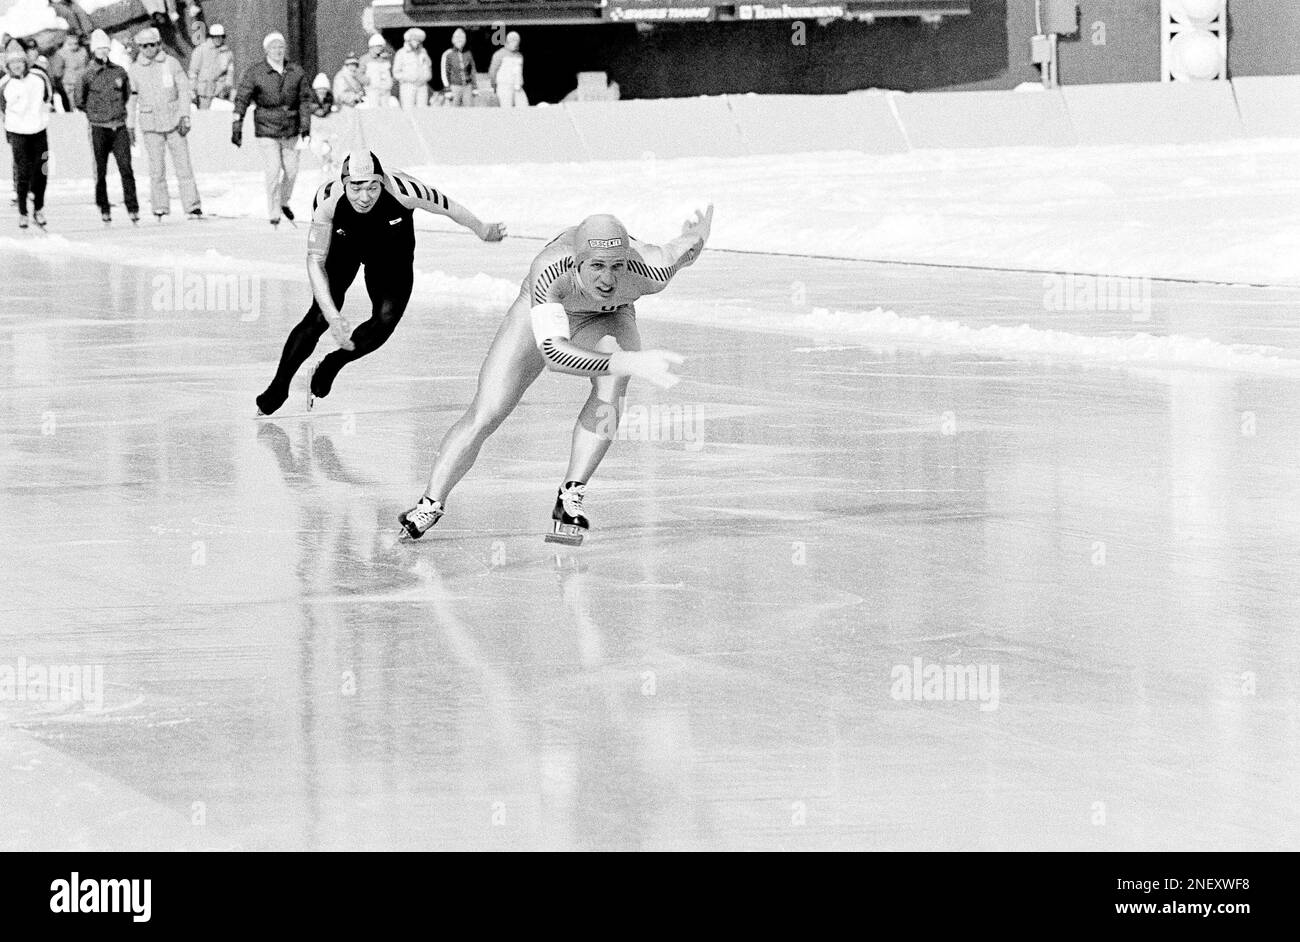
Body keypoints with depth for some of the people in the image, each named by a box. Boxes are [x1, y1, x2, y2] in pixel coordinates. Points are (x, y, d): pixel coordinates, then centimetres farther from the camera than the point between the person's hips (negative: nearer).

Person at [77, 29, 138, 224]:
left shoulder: (120, 72, 6)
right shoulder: (88, 75, -3)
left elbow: (128, 97, 19)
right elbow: (79, 101, 4)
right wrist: (95, 112, 10)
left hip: (120, 127, 1)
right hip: (99, 129, -1)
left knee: (126, 168, -8)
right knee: (101, 170, 3)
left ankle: (132, 208, -8)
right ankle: (104, 208, 14)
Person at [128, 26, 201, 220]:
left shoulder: (171, 63, 1)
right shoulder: (135, 69, 4)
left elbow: (184, 90, 3)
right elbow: (131, 97, 11)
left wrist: (185, 116, -5)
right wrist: (130, 125, 10)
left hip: (173, 122, -1)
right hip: (150, 124, 1)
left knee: (183, 164, -4)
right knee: (156, 168, -2)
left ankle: (192, 206, -4)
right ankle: (160, 208, 5)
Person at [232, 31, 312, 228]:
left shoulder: (295, 71, 3)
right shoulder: (255, 73, -6)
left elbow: (305, 99, 10)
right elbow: (242, 100, -4)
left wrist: (305, 124, 4)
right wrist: (237, 128, -8)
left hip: (291, 130, 3)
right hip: (267, 130, -3)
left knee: (291, 170, 7)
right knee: (273, 171, -9)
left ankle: (283, 202, 34)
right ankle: (274, 214, 0)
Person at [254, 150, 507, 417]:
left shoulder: (402, 190, -39)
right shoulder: (328, 199, -36)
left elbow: (448, 207, -19)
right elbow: (315, 260, -29)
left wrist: (481, 230, -2)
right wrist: (332, 315, -38)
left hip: (393, 250, 1)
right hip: (344, 244, -1)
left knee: (386, 320, -14)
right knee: (319, 317, -11)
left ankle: (329, 367, 12)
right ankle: (277, 389, 7)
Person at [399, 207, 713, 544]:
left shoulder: (650, 270, -40)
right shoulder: (548, 271, -45)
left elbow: (688, 248, -18)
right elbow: (553, 352, -57)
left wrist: (699, 235, 1)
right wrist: (630, 363, -66)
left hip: (608, 318, 1)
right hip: (542, 313, -1)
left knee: (612, 384, -32)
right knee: (484, 416, -9)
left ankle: (571, 497, -23)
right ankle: (430, 505, 12)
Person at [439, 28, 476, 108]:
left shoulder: (468, 54, 5)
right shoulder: (447, 55, -5)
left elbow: (473, 71, 12)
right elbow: (444, 73, -5)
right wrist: (448, 90, -10)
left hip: (467, 87, 3)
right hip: (454, 87, -3)